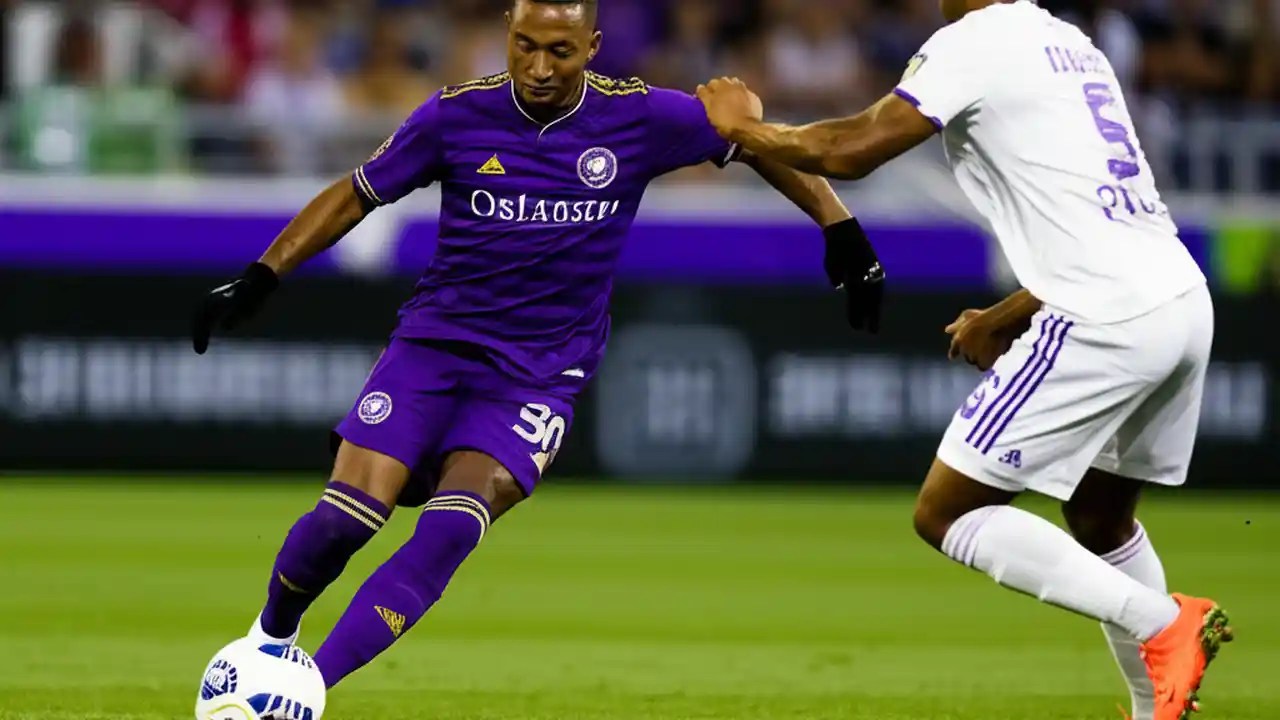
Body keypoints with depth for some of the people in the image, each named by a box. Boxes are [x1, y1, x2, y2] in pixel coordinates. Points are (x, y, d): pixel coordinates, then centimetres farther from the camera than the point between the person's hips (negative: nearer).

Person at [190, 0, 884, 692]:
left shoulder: (640, 117, -7)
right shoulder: (456, 115, -6)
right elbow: (356, 195, 5)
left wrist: (841, 232, 2)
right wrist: (259, 279, 0)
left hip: (538, 375, -1)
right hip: (434, 341, 1)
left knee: (450, 531, -24)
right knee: (344, 518, -14)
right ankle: (270, 635, 18)